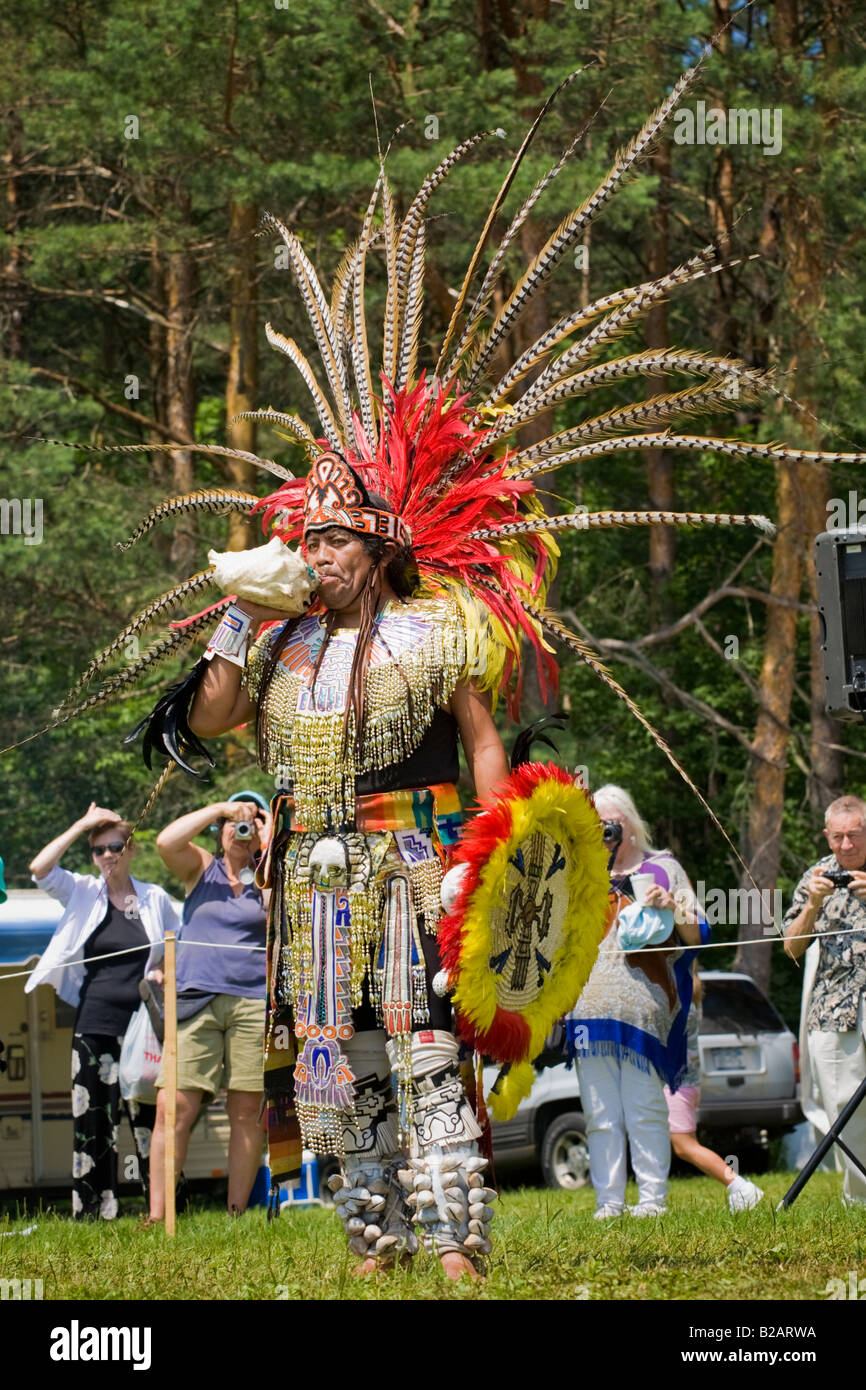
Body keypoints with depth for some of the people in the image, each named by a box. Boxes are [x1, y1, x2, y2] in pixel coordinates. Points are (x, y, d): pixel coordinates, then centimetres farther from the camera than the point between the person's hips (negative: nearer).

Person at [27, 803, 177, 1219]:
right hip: (94, 1024, 0)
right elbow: (39, 869, -10)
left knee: (148, 1116, -2)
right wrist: (83, 825, -8)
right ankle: (92, 1212, 3)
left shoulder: (155, 899, 8)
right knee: (92, 1120, -1)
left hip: (142, 1024, 0)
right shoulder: (83, 893, 7)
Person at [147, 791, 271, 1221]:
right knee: (175, 1108, -10)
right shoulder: (200, 868, 13)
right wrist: (220, 809, -1)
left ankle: (236, 1215, 5)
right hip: (196, 1001, -1)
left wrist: (270, 850, -1)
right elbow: (166, 841, -6)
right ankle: (156, 1216, -10)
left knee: (248, 1110, -1)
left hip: (252, 1002, 1)